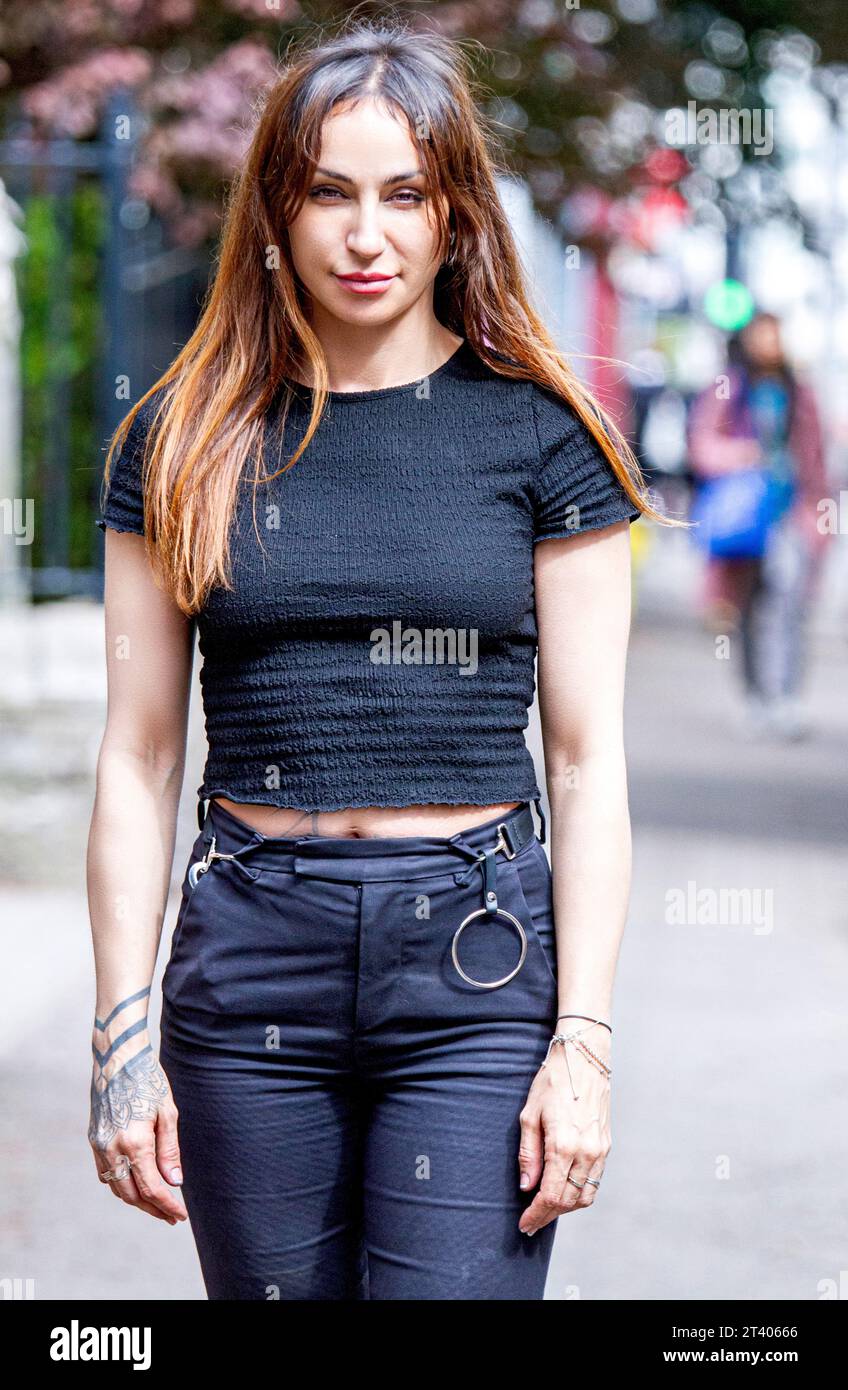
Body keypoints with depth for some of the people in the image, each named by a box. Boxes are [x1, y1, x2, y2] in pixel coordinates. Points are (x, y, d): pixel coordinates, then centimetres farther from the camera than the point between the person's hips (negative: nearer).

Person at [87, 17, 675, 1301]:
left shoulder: (540, 434, 1)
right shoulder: (189, 439, 5)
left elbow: (589, 761, 1)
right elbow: (137, 760, 6)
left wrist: (584, 1039, -6)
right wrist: (120, 1035, 1)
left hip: (479, 959, -1)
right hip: (251, 955, 2)